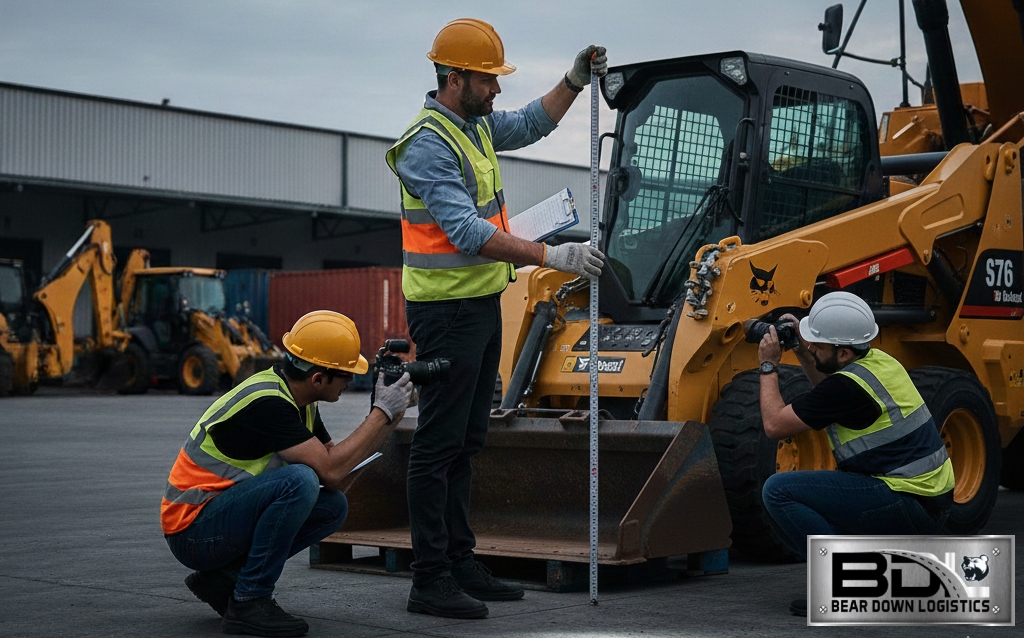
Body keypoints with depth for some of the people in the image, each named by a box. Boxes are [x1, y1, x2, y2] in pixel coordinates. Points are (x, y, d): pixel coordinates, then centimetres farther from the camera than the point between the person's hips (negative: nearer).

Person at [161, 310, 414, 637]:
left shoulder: (299, 401, 6)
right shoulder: (267, 402, -24)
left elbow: (338, 459, 8)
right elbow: (331, 471, -27)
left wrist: (390, 416, -2)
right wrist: (382, 411, -18)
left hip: (224, 511, 10)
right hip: (192, 529, -10)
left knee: (333, 506, -1)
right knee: (299, 481, -28)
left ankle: (223, 577, 7)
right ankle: (248, 602, -16)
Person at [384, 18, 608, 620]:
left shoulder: (476, 123, 11)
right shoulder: (428, 145, -20)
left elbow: (532, 124, 28)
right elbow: (468, 232, -29)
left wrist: (576, 81, 12)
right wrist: (551, 256, -33)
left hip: (482, 302, 10)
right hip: (447, 310, -10)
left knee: (466, 441, 14)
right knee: (439, 445, -5)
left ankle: (460, 561, 24)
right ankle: (430, 581, 1)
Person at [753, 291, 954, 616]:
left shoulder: (848, 384, -20)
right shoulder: (878, 360, 8)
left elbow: (774, 425, -14)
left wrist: (769, 366, -2)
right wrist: (802, 354, 18)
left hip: (909, 509, -10)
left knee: (779, 490, -12)